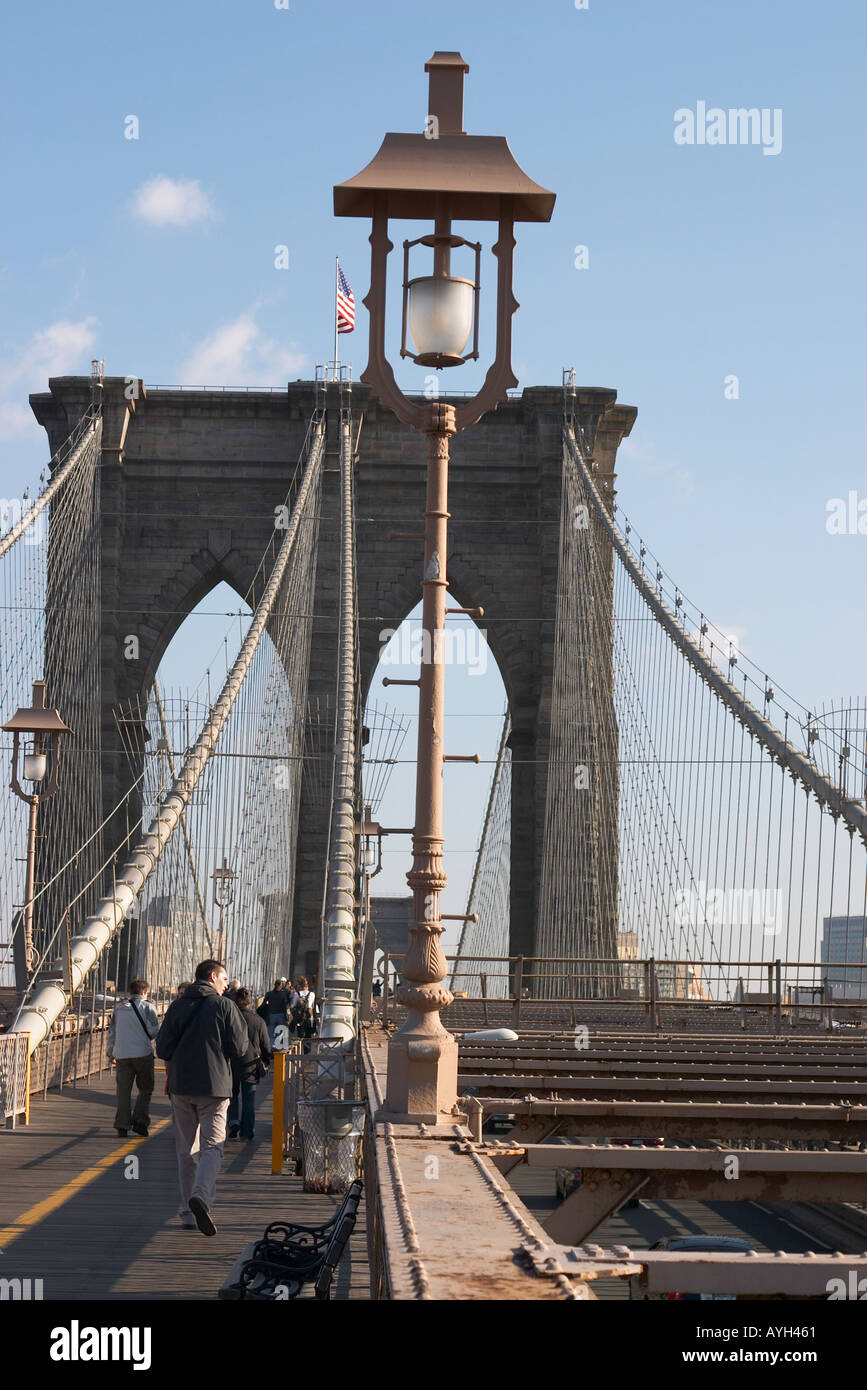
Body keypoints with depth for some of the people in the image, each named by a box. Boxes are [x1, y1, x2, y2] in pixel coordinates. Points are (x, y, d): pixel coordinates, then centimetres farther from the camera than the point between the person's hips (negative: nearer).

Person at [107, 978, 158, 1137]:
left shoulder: (119, 1008, 12)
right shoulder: (147, 1007, -2)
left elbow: (111, 1031, 15)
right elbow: (154, 1030, -9)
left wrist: (111, 1053, 23)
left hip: (121, 1055, 4)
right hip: (143, 1053, -4)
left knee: (123, 1090, 7)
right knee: (146, 1088, 8)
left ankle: (122, 1125, 3)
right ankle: (139, 1121, -4)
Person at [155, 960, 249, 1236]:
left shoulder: (177, 1008, 6)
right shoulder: (224, 1007, -4)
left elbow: (162, 1049, 2)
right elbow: (239, 1049, -5)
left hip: (180, 1086, 4)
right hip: (214, 1087, -4)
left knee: (186, 1150, 12)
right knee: (213, 1146, -5)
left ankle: (188, 1213, 12)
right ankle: (201, 1195, -30)